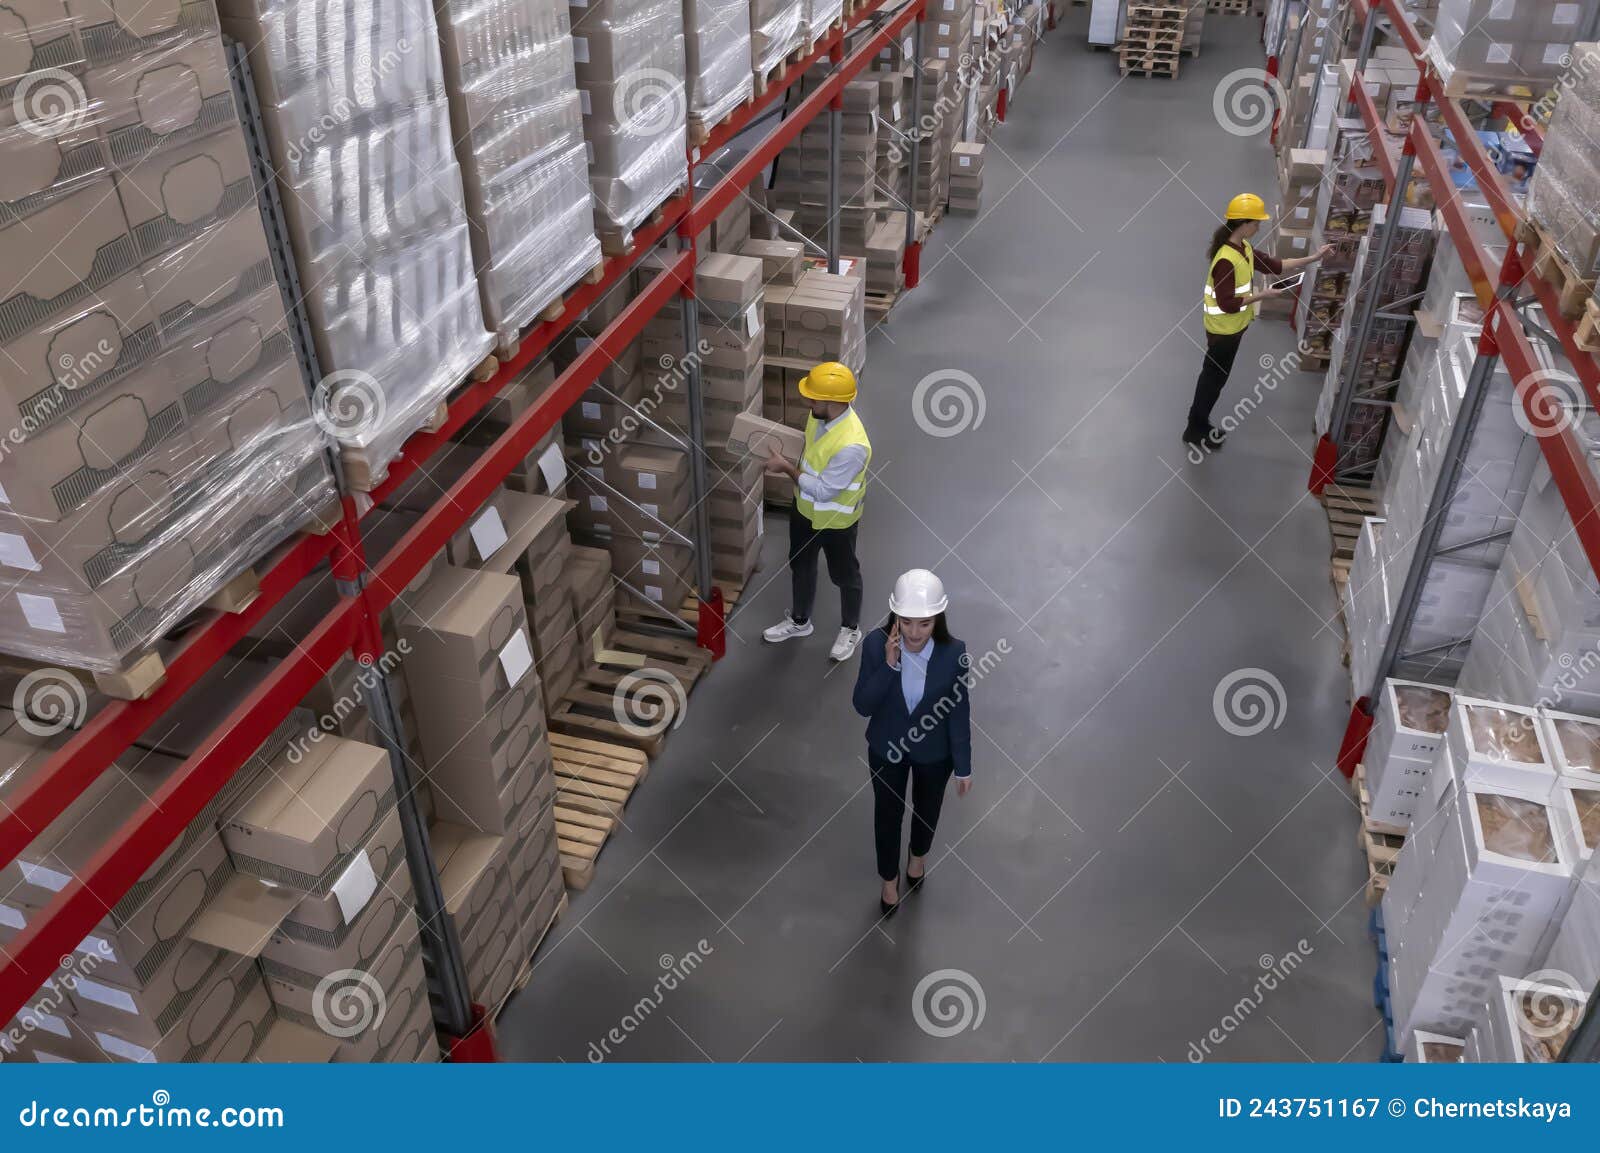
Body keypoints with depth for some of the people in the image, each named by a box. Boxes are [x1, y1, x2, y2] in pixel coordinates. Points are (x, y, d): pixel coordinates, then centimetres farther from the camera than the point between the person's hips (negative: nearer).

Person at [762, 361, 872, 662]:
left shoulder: (852, 445, -38)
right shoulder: (820, 415, -12)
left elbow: (822, 491, -29)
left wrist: (787, 468, -24)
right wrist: (788, 464, -7)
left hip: (836, 521, -8)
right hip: (805, 510, 8)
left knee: (844, 575, 17)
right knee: (800, 566, 25)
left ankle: (850, 629, 42)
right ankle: (799, 621, 48)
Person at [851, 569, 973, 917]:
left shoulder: (953, 653, -26)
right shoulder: (876, 645, -26)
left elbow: (959, 712, -14)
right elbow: (863, 706, -23)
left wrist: (963, 767, -6)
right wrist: (889, 666, -37)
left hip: (934, 752, 0)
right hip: (886, 748, 0)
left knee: (927, 810, 27)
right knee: (887, 814, 21)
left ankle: (918, 854, 61)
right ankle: (889, 878, 50)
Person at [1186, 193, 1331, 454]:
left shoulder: (1243, 247, 0)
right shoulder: (1226, 260, -31)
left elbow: (1274, 265, 10)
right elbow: (1227, 304, -29)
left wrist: (1313, 258, 7)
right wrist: (1262, 296, -22)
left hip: (1234, 326, 9)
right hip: (1223, 329, -9)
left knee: (1214, 376, 20)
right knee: (1214, 378, 5)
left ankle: (1199, 423, 34)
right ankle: (1195, 431, 19)